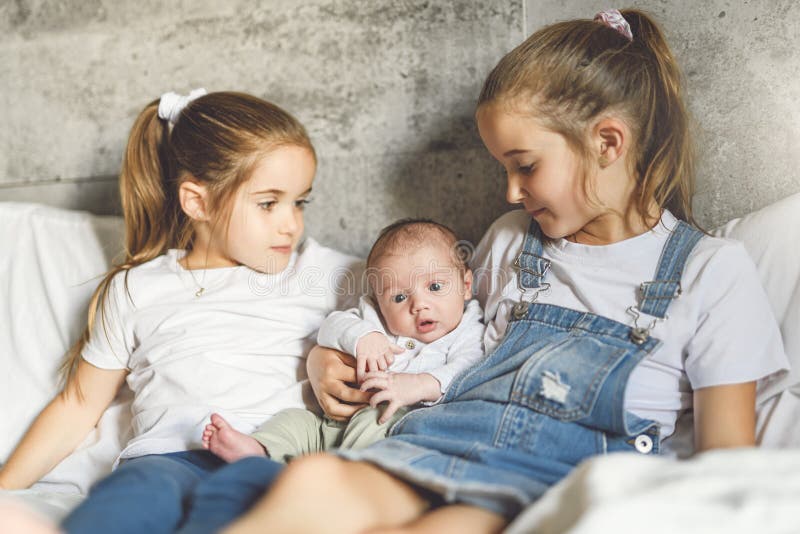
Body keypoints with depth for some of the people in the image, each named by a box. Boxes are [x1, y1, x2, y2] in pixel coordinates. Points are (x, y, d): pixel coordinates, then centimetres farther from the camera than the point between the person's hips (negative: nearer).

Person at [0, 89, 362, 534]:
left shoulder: (324, 273, 18)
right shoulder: (136, 290, 18)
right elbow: (78, 406, 25)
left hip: (280, 462, 0)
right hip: (170, 458, 1)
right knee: (140, 491, -38)